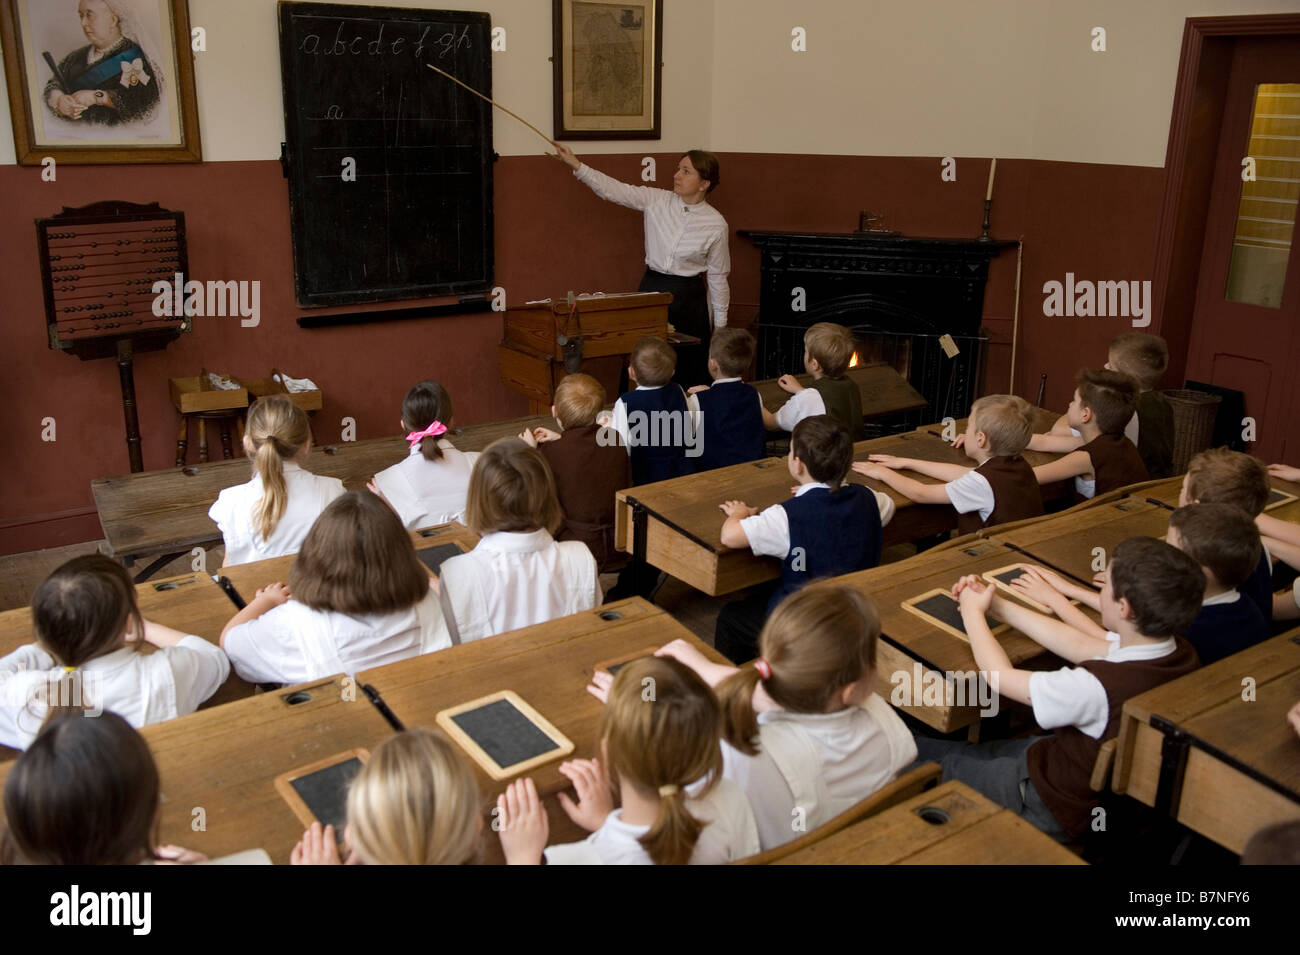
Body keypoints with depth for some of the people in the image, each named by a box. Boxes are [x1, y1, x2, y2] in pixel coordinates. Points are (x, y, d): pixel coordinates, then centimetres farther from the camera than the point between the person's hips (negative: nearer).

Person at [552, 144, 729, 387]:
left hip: (688, 298, -2)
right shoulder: (656, 200, -1)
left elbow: (717, 276, 0)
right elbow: (615, 190, -7)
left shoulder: (716, 224, -5)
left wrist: (720, 324, 4)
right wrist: (576, 165, -16)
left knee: (689, 372, 3)